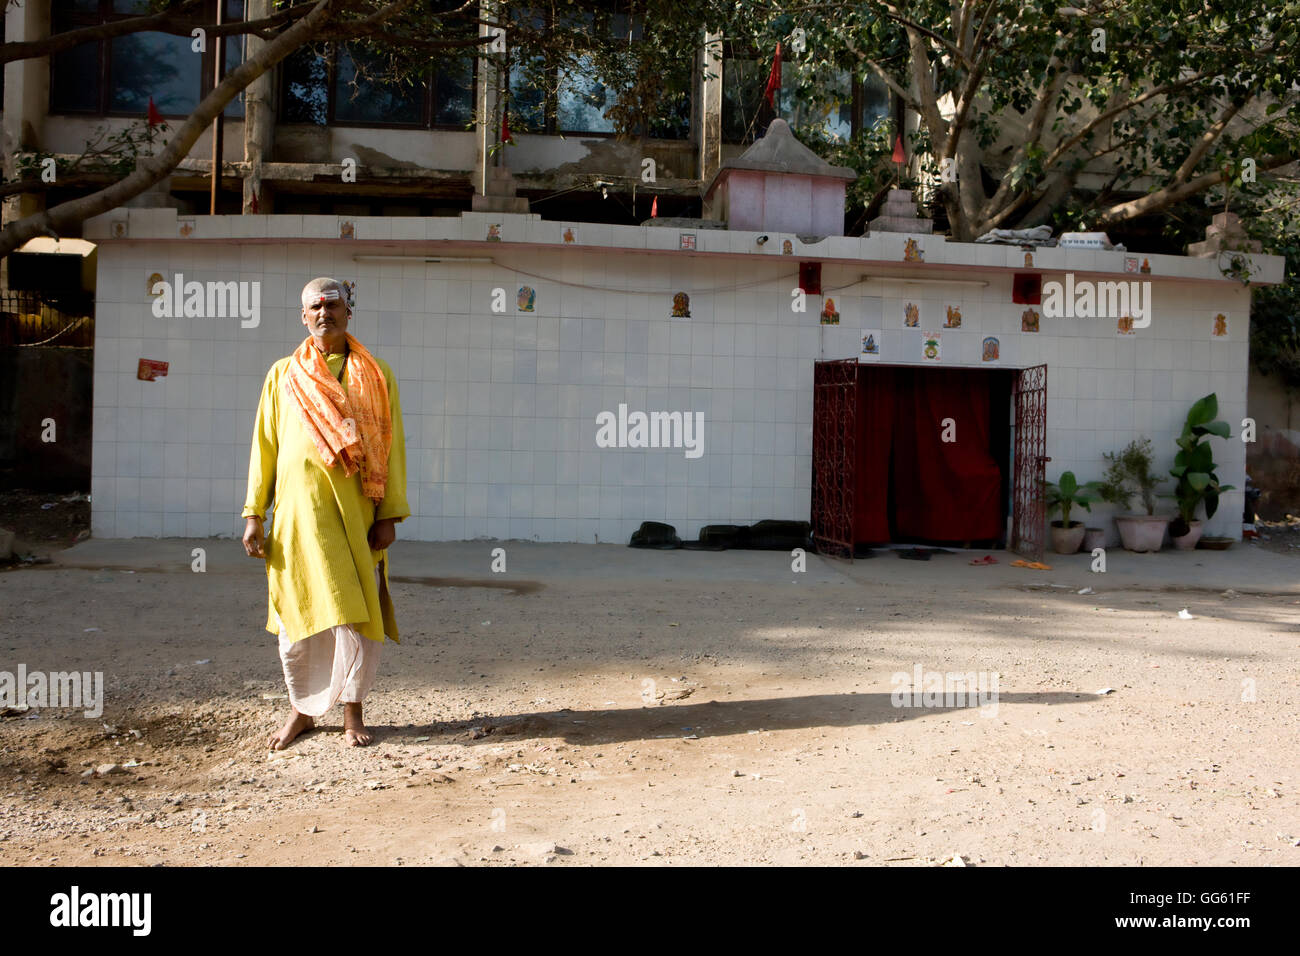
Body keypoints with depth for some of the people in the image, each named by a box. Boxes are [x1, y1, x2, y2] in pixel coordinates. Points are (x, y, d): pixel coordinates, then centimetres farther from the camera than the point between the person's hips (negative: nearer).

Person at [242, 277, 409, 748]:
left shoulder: (376, 377, 8)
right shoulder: (283, 375, 11)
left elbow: (393, 447, 4)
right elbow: (264, 446, 10)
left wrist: (389, 514, -3)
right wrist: (254, 514, 4)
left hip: (356, 510, -1)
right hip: (298, 509, 1)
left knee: (358, 610, -2)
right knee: (298, 612, 5)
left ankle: (353, 710, 12)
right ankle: (302, 708, 21)